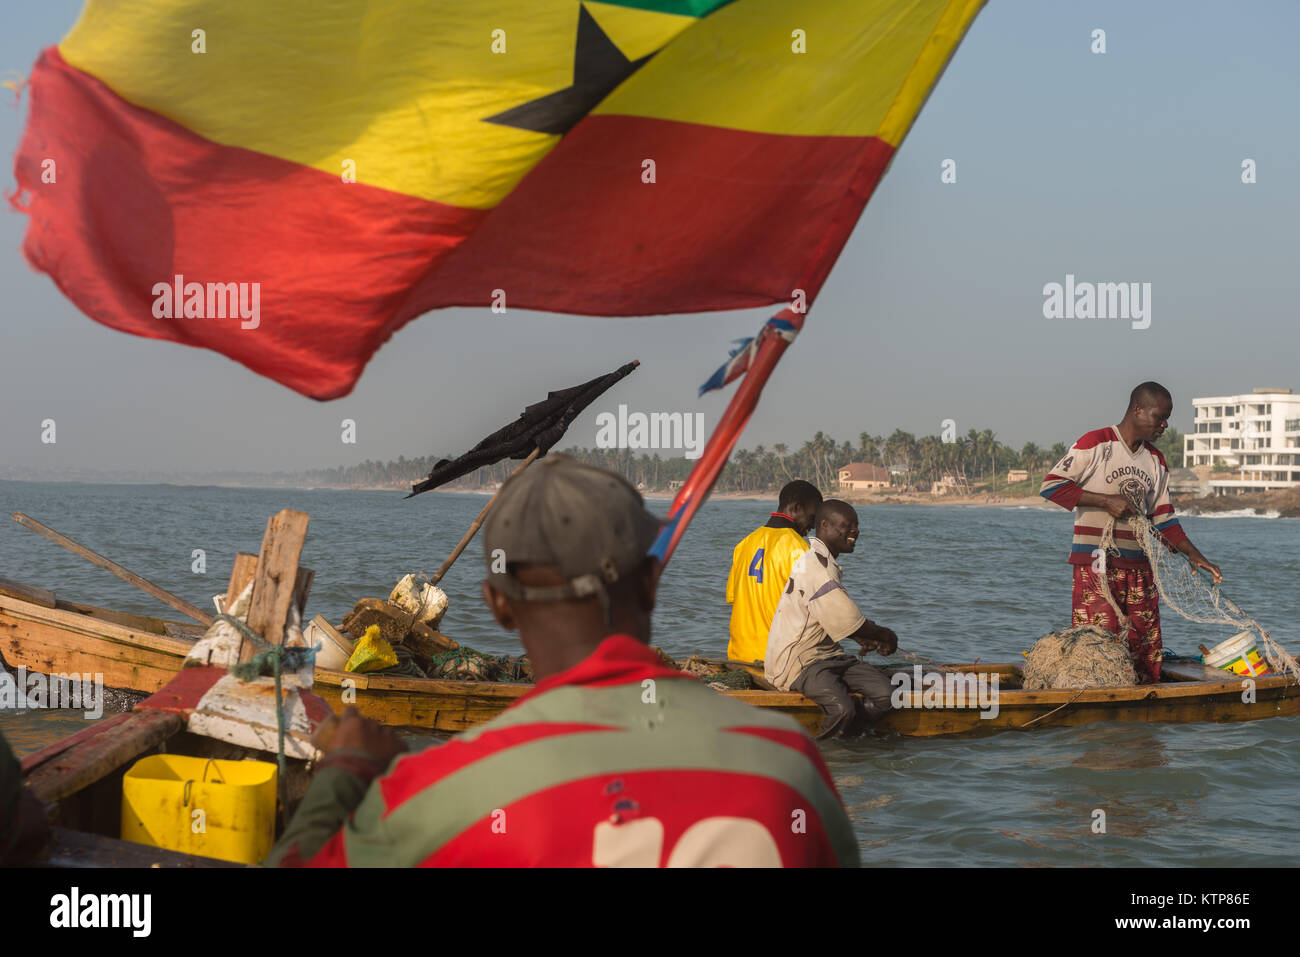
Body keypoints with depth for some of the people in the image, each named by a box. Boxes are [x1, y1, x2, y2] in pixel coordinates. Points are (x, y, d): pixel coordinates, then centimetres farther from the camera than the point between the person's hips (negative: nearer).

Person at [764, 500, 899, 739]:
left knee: (884, 693, -11)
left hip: (827, 654, 10)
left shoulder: (826, 561, 18)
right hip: (797, 662, -10)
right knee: (842, 708, -33)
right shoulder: (815, 564, -16)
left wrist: (863, 636, 17)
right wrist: (885, 636, 0)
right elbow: (848, 621, -17)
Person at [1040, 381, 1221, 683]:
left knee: (1146, 652, 3)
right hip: (1096, 564, -7)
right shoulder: (1096, 443, -5)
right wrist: (1107, 501, -16)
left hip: (1139, 567, 7)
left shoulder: (1155, 460, 15)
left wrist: (1194, 556, 7)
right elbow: (1051, 485, -11)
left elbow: (1163, 518, 18)